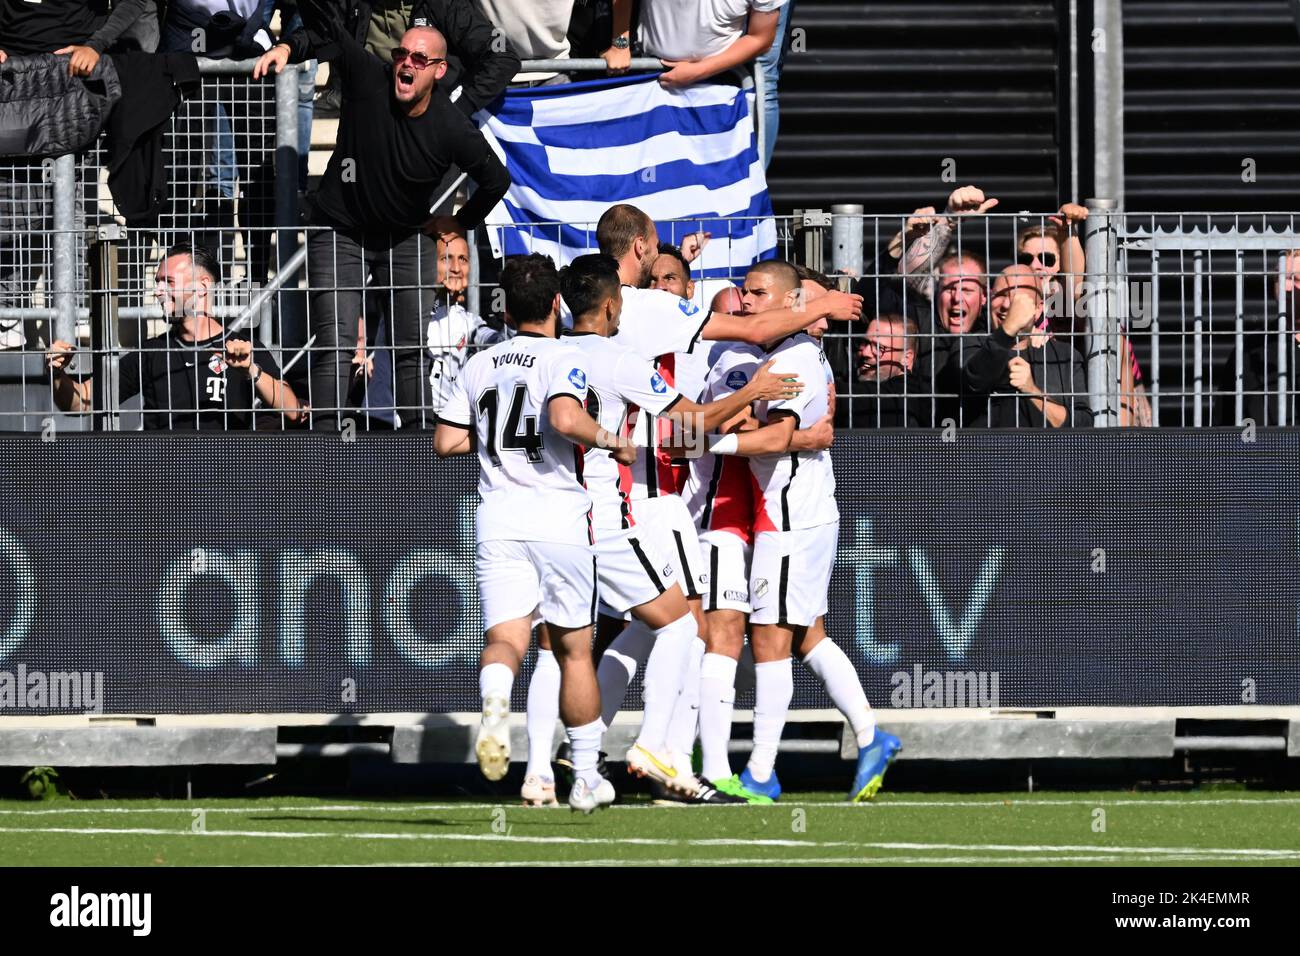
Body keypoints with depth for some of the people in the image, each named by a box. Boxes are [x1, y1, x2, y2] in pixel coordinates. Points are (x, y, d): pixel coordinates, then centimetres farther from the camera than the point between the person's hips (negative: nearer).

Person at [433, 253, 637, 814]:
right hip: (557, 515, -3)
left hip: (497, 517, 3)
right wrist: (611, 441, -7)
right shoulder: (564, 359, -5)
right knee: (573, 648, 10)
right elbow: (566, 419, -24)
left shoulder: (479, 366, 10)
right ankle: (586, 777, 16)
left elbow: (446, 442, 12)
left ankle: (495, 704, -40)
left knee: (505, 639, -4)